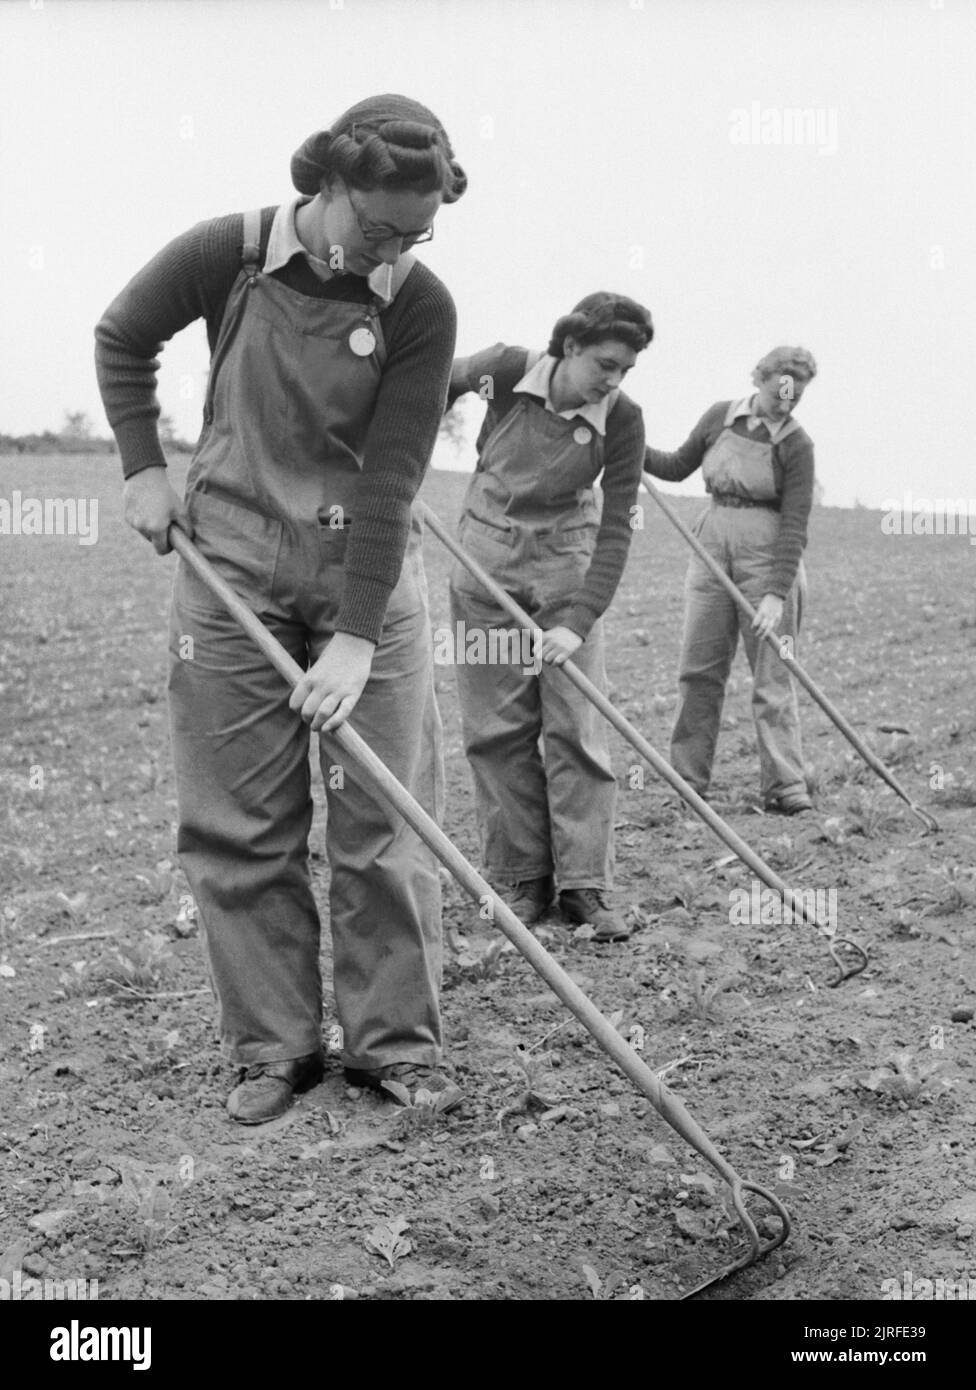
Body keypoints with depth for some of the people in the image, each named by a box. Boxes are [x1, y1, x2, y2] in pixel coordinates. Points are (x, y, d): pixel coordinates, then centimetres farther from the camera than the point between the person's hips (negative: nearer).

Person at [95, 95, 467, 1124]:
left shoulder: (421, 306, -10)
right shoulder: (230, 253, -7)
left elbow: (391, 478, -15)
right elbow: (122, 339, 11)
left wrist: (357, 637, -19)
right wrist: (143, 468, 1)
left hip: (367, 571, -1)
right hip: (229, 564, 1)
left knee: (383, 820, 2)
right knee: (238, 825, 4)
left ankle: (394, 1042, 16)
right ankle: (274, 1047, 16)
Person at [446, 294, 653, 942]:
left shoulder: (623, 420, -17)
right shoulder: (508, 369, -16)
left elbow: (616, 528, -18)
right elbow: (446, 380, 7)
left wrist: (577, 622, -26)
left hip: (566, 560, -1)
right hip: (487, 549, 1)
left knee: (577, 724, -5)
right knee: (498, 724, 1)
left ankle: (585, 886, 2)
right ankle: (523, 880, 10)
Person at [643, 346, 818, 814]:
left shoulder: (796, 445, -8)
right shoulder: (720, 417, 4)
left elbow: (795, 525, -12)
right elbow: (678, 467, 20)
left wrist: (777, 593, -20)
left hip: (767, 553, -4)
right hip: (712, 543, 4)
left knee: (771, 673, -3)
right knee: (698, 667, 6)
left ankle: (785, 787, 2)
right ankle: (687, 779, 15)